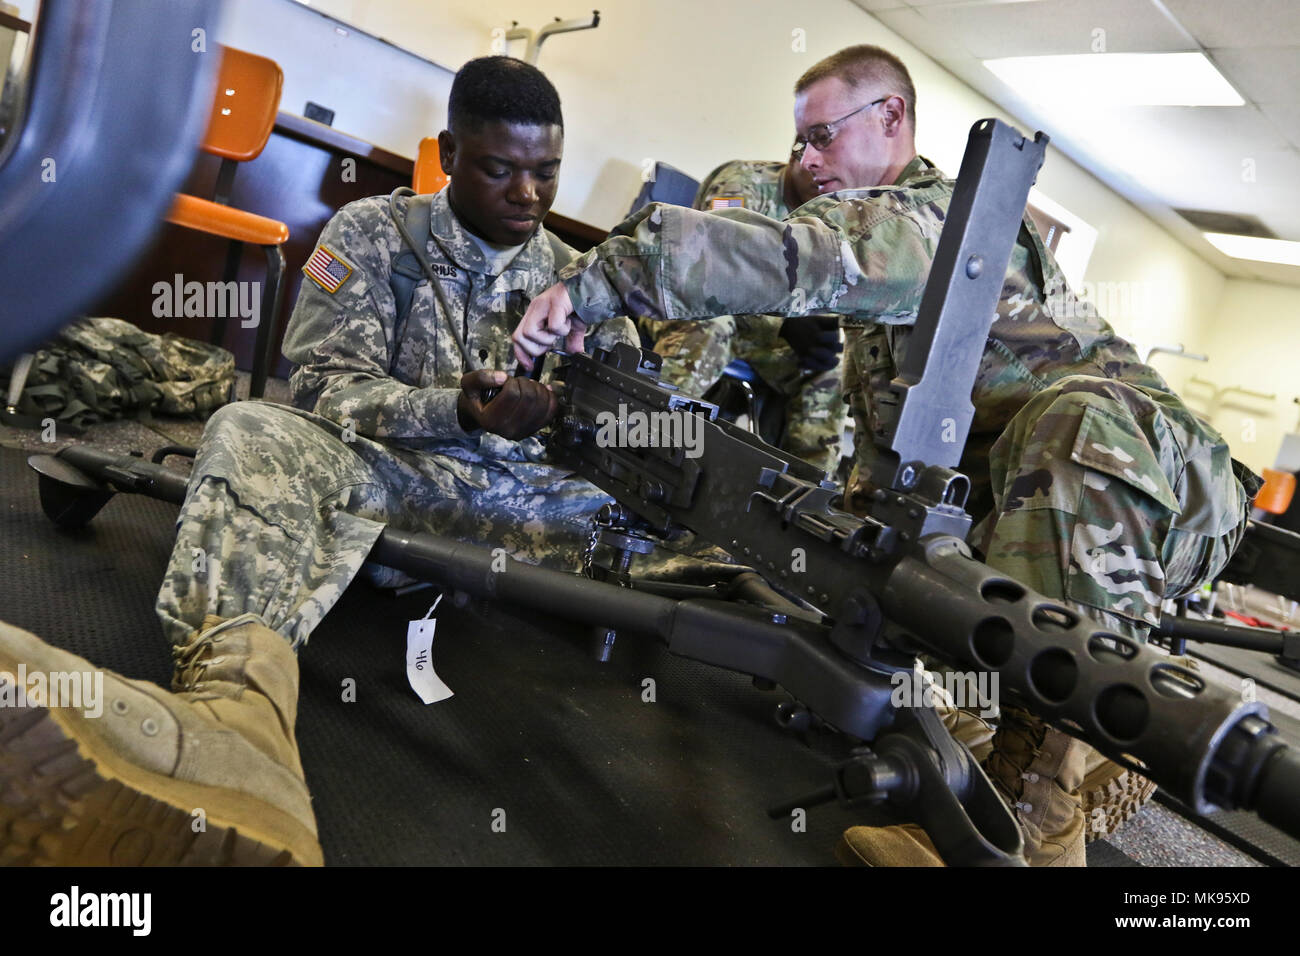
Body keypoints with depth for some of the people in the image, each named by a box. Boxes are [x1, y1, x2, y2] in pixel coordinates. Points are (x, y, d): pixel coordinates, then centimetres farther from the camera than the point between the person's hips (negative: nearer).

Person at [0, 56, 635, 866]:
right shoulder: (375, 231, 3)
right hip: (375, 461, -2)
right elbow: (325, 382, -6)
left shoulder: (572, 273, 11)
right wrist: (455, 411, -22)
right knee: (254, 430, -32)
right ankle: (244, 686, -57)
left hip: (504, 493, 3)